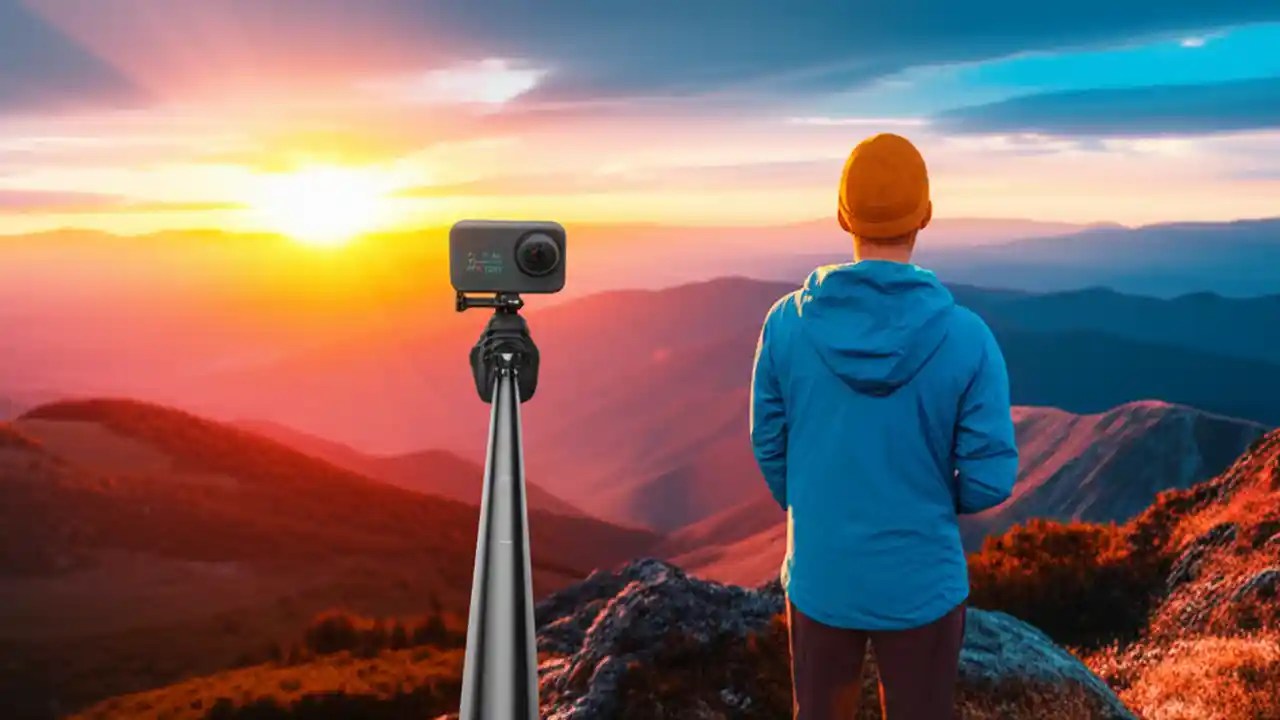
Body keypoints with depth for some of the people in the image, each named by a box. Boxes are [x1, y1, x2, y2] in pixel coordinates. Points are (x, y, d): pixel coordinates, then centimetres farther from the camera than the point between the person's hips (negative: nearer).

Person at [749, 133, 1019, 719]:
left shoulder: (788, 323, -13)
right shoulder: (965, 336, -18)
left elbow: (770, 449, -2)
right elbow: (990, 479, -12)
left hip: (819, 577, 2)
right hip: (922, 583, -1)